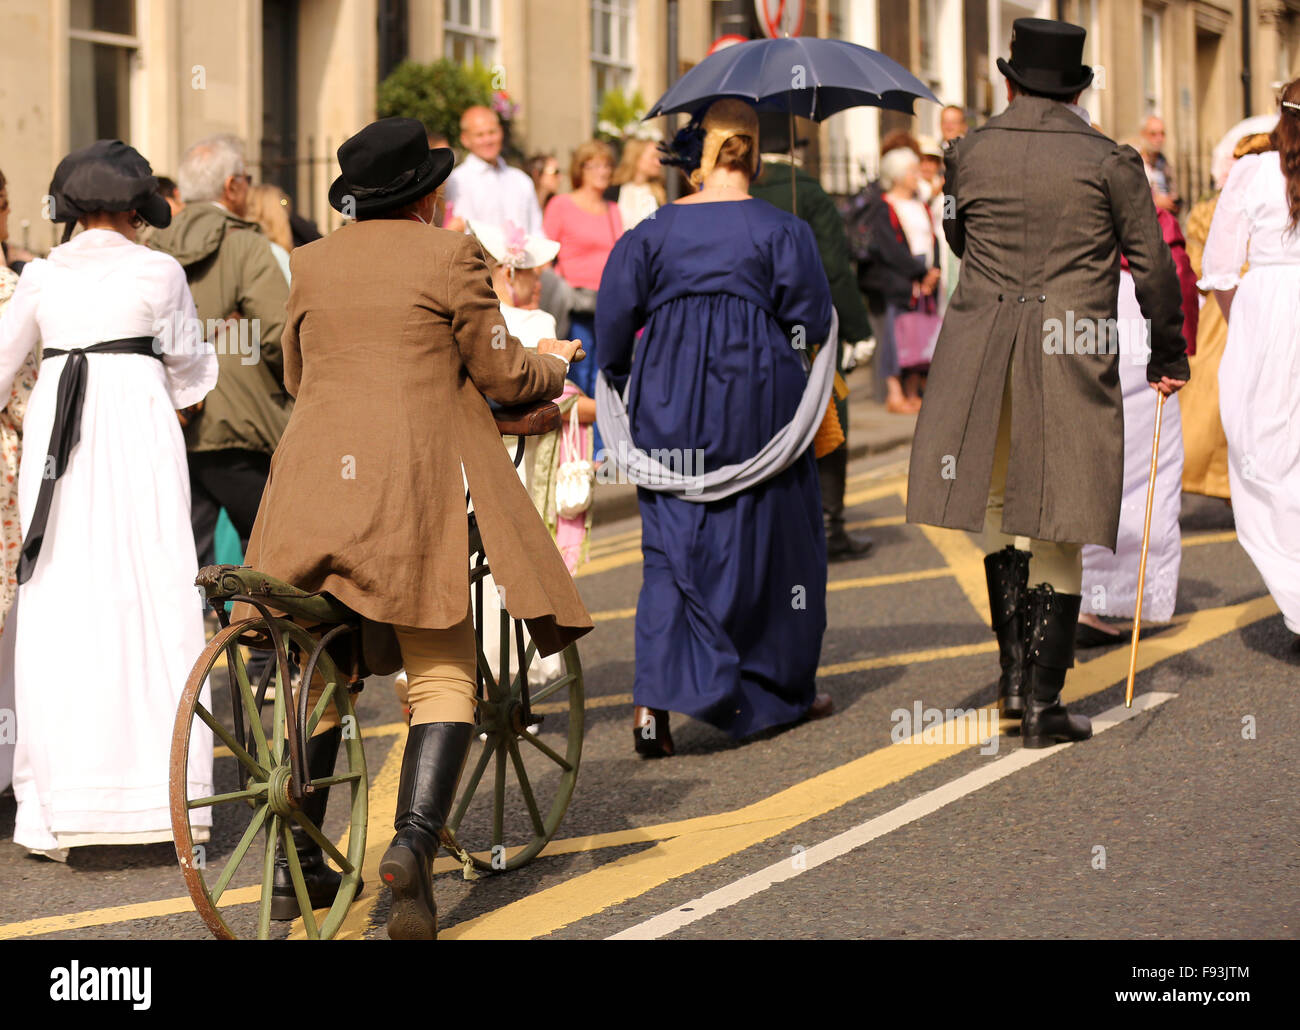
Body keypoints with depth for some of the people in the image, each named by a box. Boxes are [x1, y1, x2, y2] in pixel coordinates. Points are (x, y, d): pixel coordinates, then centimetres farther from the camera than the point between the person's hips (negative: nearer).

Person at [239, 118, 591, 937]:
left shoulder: (311, 264, 12)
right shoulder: (449, 255, -2)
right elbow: (502, 376, 0)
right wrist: (552, 368, 21)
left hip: (312, 487, 4)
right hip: (412, 486, -4)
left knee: (316, 673, 16)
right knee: (443, 677, 1)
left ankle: (298, 864, 19)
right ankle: (415, 843, -19)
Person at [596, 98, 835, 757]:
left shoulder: (651, 234, 0)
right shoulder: (782, 232, -6)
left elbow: (612, 325, 1)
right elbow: (812, 324, -5)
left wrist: (621, 380, 17)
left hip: (668, 409, 2)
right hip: (756, 407, -1)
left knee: (671, 549, 5)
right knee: (772, 545, 13)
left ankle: (656, 695, -12)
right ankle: (786, 689, 26)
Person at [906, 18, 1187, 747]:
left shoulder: (969, 153, 5)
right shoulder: (1110, 161, -3)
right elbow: (1153, 268, 1)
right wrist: (1169, 355, 14)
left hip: (981, 354, 2)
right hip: (1074, 353, -2)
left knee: (997, 506, 20)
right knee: (1056, 530, 3)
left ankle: (1016, 667, 14)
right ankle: (1043, 702, 4)